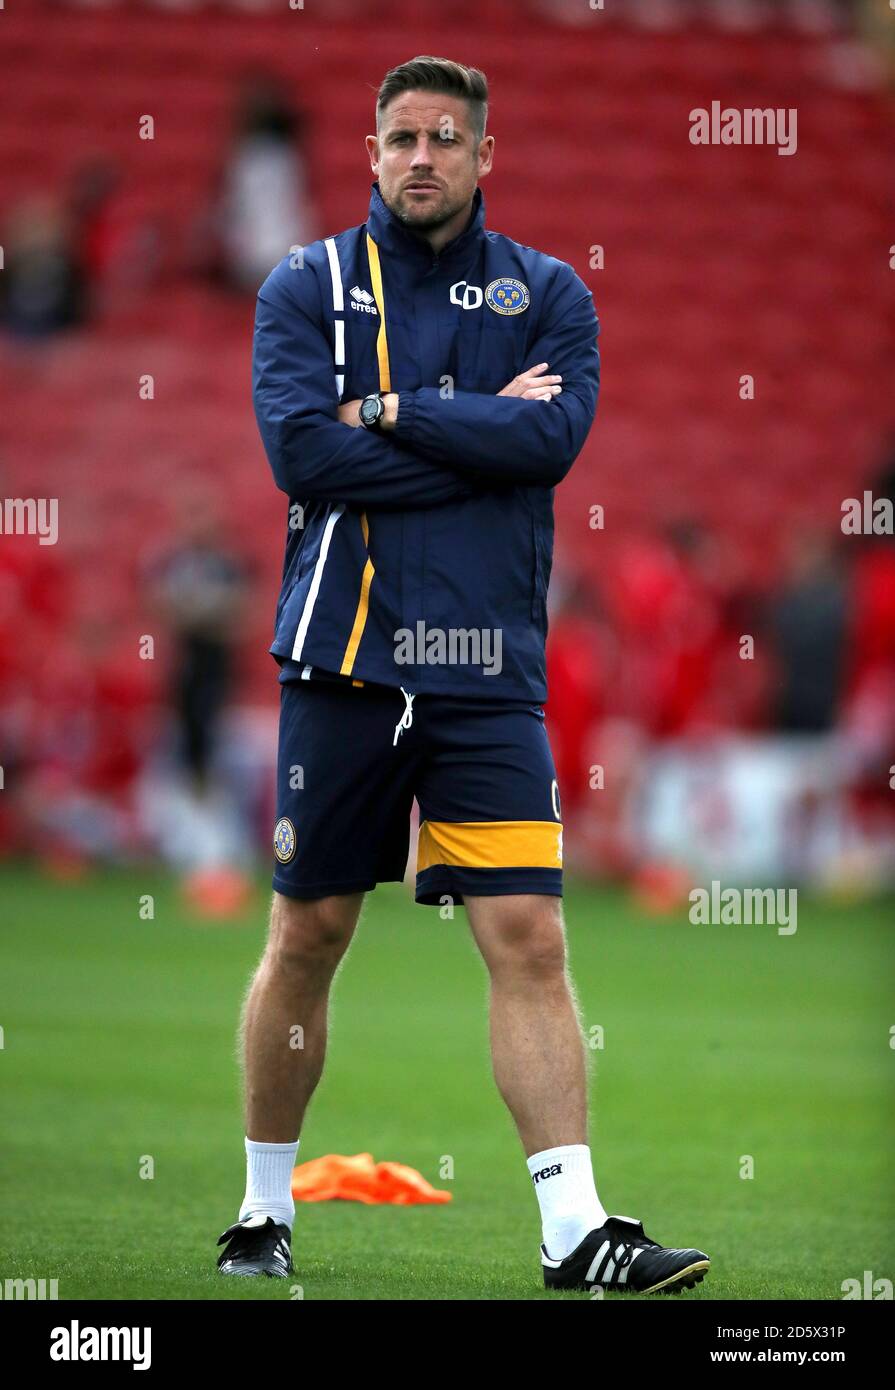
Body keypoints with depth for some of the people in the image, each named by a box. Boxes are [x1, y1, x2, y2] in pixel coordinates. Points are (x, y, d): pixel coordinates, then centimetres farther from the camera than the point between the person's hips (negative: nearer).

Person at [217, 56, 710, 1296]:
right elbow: (301, 451, -11)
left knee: (528, 939, -7)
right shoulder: (308, 288, 5)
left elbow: (555, 434, -10)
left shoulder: (547, 295, 9)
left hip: (489, 671, 1)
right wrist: (483, 429, -9)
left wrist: (391, 413, -11)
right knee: (307, 940, 6)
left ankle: (575, 1230, -9)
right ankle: (265, 1211, 20)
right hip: (345, 659, 0)